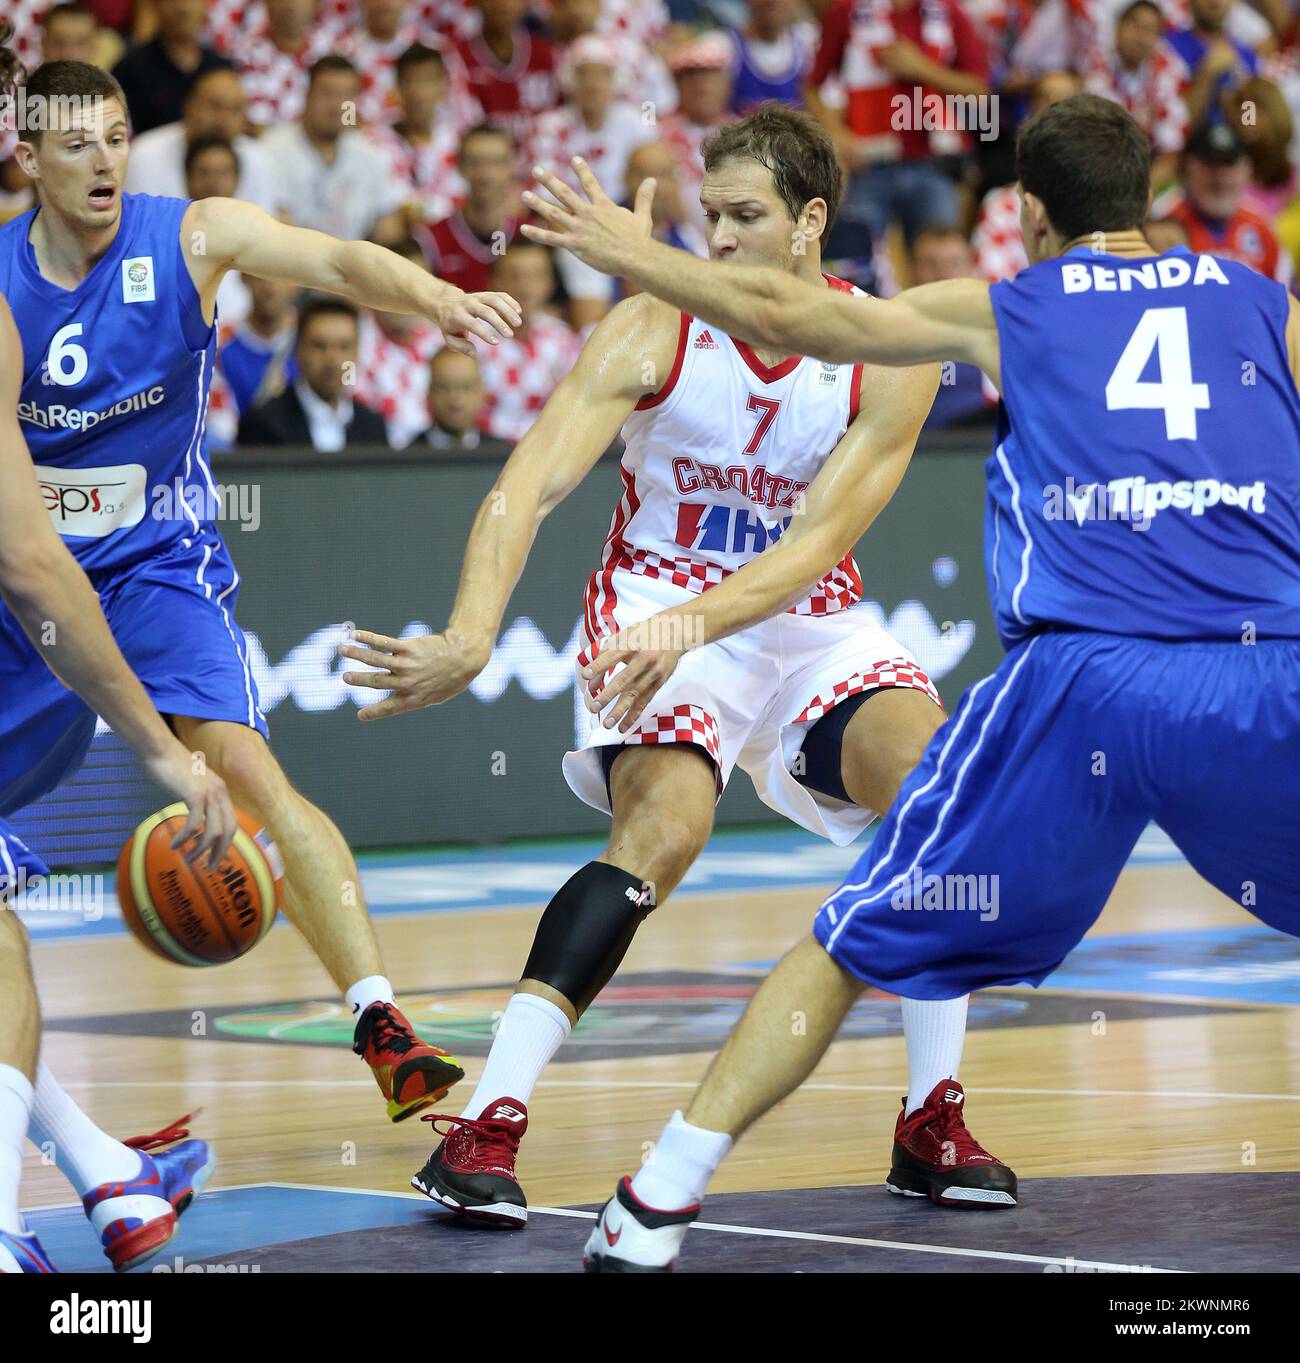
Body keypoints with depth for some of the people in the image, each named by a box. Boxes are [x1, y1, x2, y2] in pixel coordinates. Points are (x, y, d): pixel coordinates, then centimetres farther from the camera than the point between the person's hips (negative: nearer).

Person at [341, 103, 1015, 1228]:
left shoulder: (890, 356, -12)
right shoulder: (655, 331, -16)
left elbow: (817, 545, -19)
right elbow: (526, 488, -24)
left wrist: (696, 622, -36)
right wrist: (470, 641, -40)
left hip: (808, 618, 3)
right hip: (659, 605, -3)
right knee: (668, 828, -30)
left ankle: (931, 1127, -8)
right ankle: (484, 1130, -29)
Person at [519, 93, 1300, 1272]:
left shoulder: (1005, 311, 16)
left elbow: (787, 315, 18)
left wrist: (628, 252, 31)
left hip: (1081, 678, 0)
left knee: (858, 944, 9)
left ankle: (662, 1199, 4)